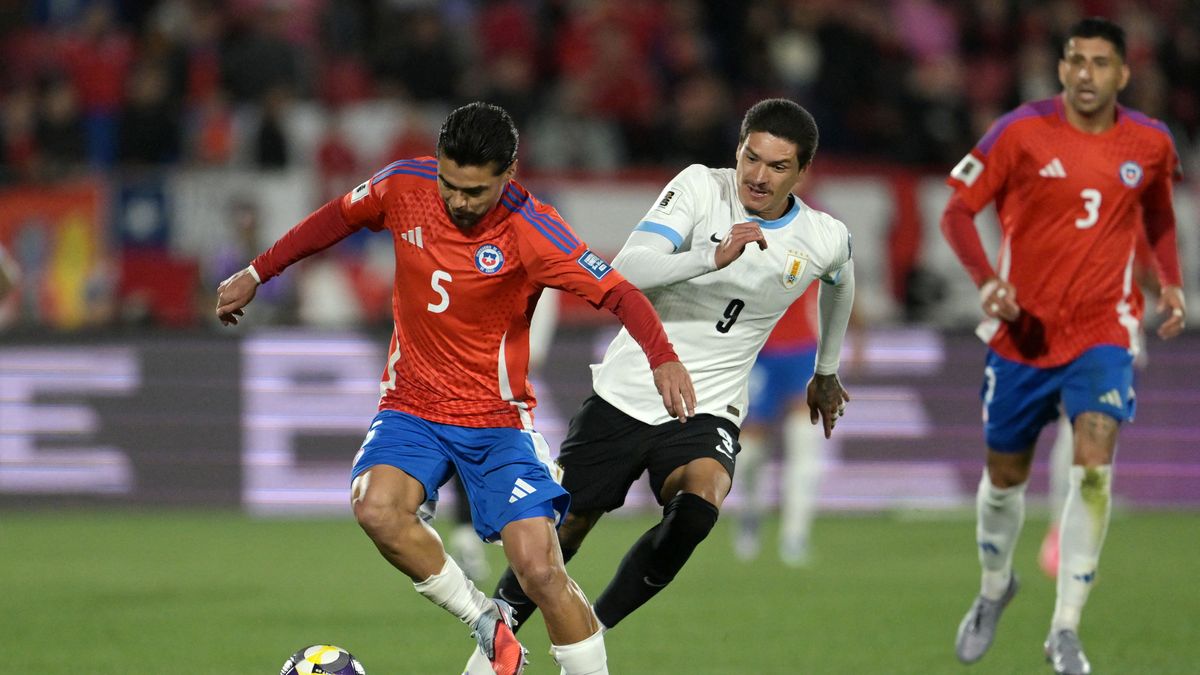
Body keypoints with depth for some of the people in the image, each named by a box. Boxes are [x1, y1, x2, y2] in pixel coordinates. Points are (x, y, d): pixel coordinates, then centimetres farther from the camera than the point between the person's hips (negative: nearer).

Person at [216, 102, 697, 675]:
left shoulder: (530, 230, -19)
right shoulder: (404, 185, -7)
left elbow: (618, 293, -22)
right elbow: (337, 218, 12)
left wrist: (662, 358, -40)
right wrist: (255, 274, 18)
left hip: (497, 418, -3)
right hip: (412, 407, 3)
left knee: (539, 568, -16)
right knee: (376, 508, -27)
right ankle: (485, 623, -6)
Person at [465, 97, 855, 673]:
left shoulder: (824, 240, -4)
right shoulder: (700, 188, -11)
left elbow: (839, 284, 22)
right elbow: (627, 270, -23)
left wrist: (826, 372, 34)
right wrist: (714, 258, -37)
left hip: (706, 409, 0)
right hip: (626, 391, 0)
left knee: (700, 501, -31)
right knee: (560, 529, 3)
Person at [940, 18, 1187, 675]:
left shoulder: (1151, 144, -1)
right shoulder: (1021, 132, -9)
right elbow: (958, 209, -4)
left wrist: (1171, 283, 3)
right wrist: (986, 280, -20)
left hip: (1102, 331, 0)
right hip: (1022, 330, 0)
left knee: (1093, 463, -21)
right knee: (1005, 476, 13)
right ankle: (995, 588, 44)